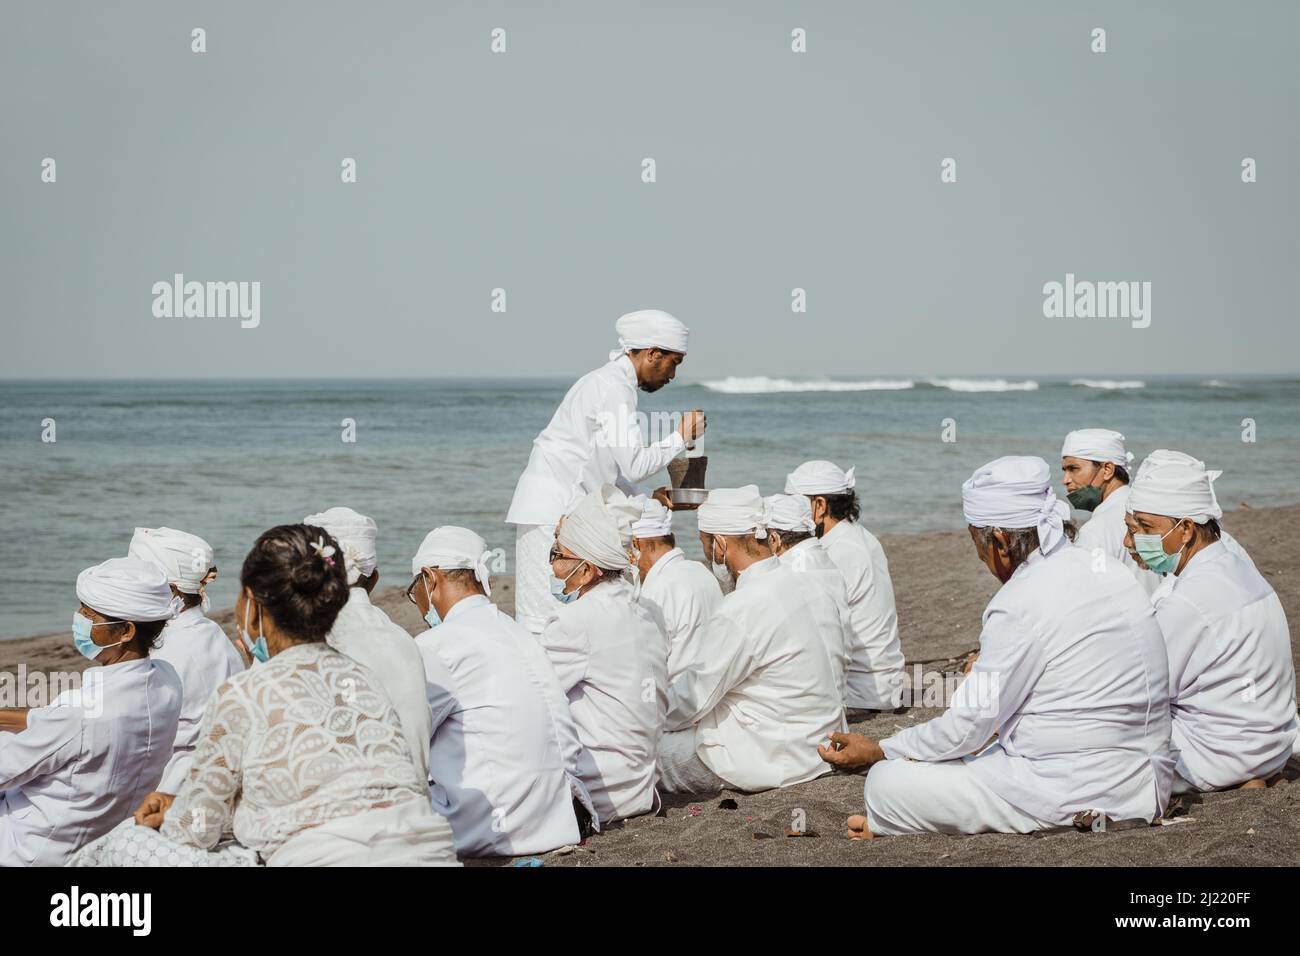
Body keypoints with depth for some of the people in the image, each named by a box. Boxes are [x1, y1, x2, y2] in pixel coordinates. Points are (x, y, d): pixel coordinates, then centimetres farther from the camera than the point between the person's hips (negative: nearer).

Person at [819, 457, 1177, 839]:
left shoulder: (1021, 604, -18)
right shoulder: (1109, 570, 7)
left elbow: (968, 726, -12)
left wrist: (877, 751, 1)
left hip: (1075, 799, -9)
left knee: (887, 782, -8)